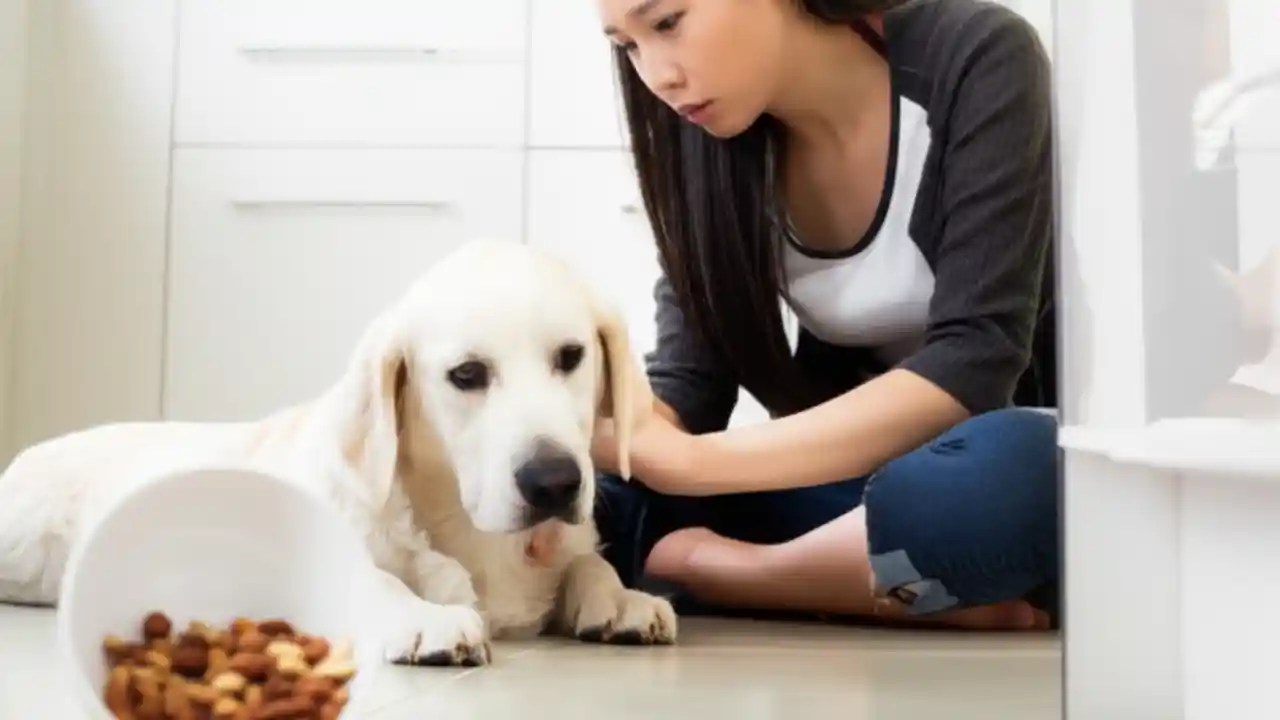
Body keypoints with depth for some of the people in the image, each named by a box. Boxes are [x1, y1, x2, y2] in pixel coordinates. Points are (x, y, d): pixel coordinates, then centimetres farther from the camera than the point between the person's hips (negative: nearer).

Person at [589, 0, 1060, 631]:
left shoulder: (977, 60, -17)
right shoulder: (710, 141, -3)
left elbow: (976, 359, -25)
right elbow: (687, 378, -8)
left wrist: (693, 459, -33)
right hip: (846, 475, 4)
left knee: (1007, 472, -40)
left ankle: (714, 570, -18)